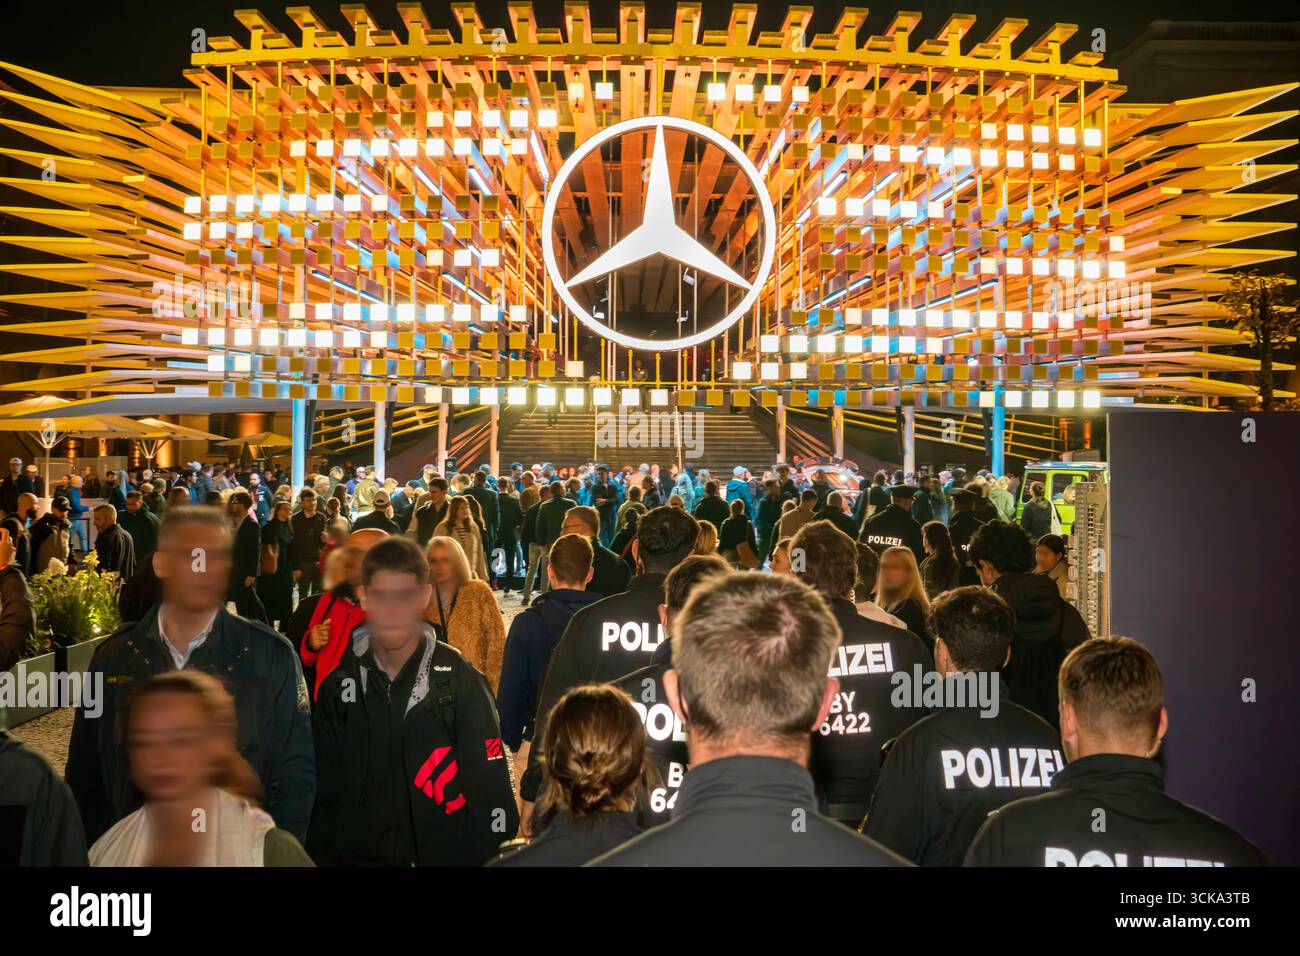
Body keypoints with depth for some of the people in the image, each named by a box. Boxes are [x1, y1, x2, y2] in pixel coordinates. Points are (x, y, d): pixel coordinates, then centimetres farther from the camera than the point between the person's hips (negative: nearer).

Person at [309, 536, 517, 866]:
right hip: (359, 856, 3)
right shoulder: (338, 689, 0)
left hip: (448, 855, -2)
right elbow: (325, 799, 6)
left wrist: (490, 860, -14)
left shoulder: (461, 682, -9)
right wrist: (321, 858, 1)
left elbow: (492, 798, -9)